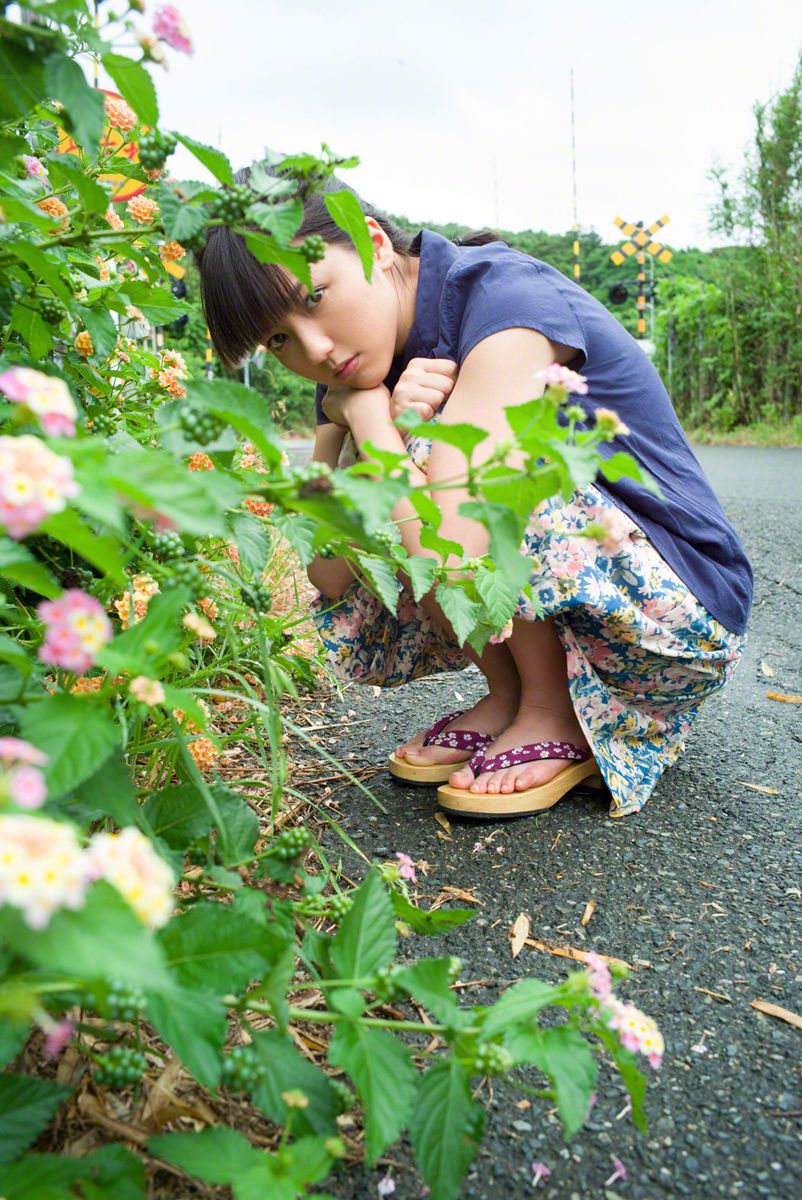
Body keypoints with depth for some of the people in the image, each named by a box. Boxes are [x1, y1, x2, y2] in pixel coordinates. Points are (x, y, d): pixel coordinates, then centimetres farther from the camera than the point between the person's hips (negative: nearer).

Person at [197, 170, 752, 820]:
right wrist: (364, 416, -21)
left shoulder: (504, 299, -23)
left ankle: (556, 718, -9)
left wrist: (368, 414, -22)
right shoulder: (353, 367, 0)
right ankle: (508, 695, 4)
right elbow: (328, 575, -8)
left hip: (688, 611, -7)